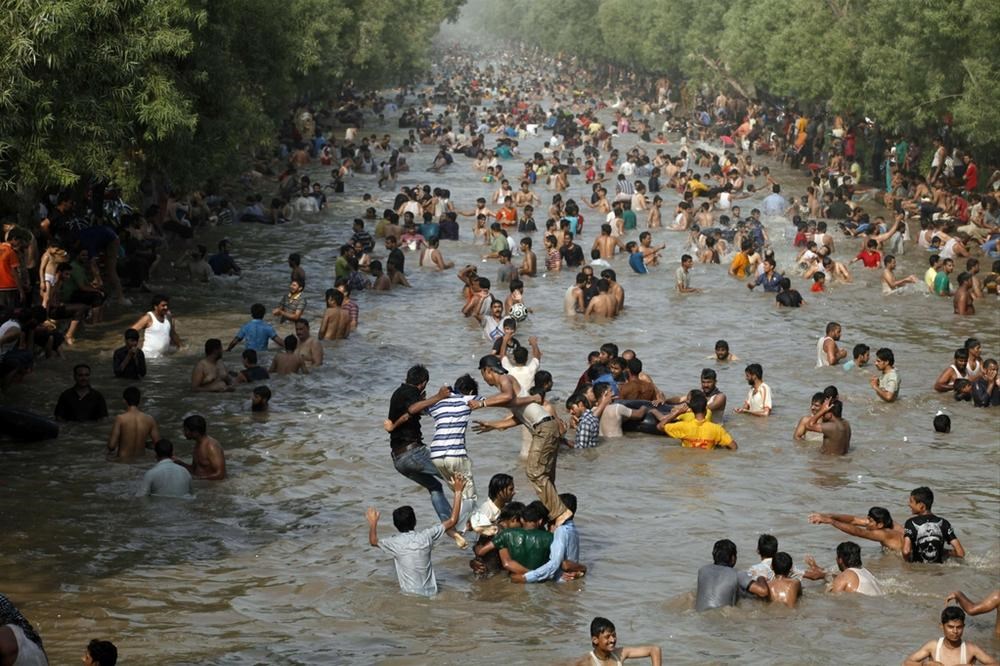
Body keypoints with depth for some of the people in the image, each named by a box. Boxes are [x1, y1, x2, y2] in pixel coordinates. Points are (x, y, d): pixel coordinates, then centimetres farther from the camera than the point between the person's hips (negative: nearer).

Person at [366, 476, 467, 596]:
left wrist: (373, 524, 29)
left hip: (409, 593, -2)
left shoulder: (395, 542, -8)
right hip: (430, 592, 2)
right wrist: (458, 492, 7)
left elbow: (373, 541, 11)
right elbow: (452, 521, 2)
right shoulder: (426, 537, -6)